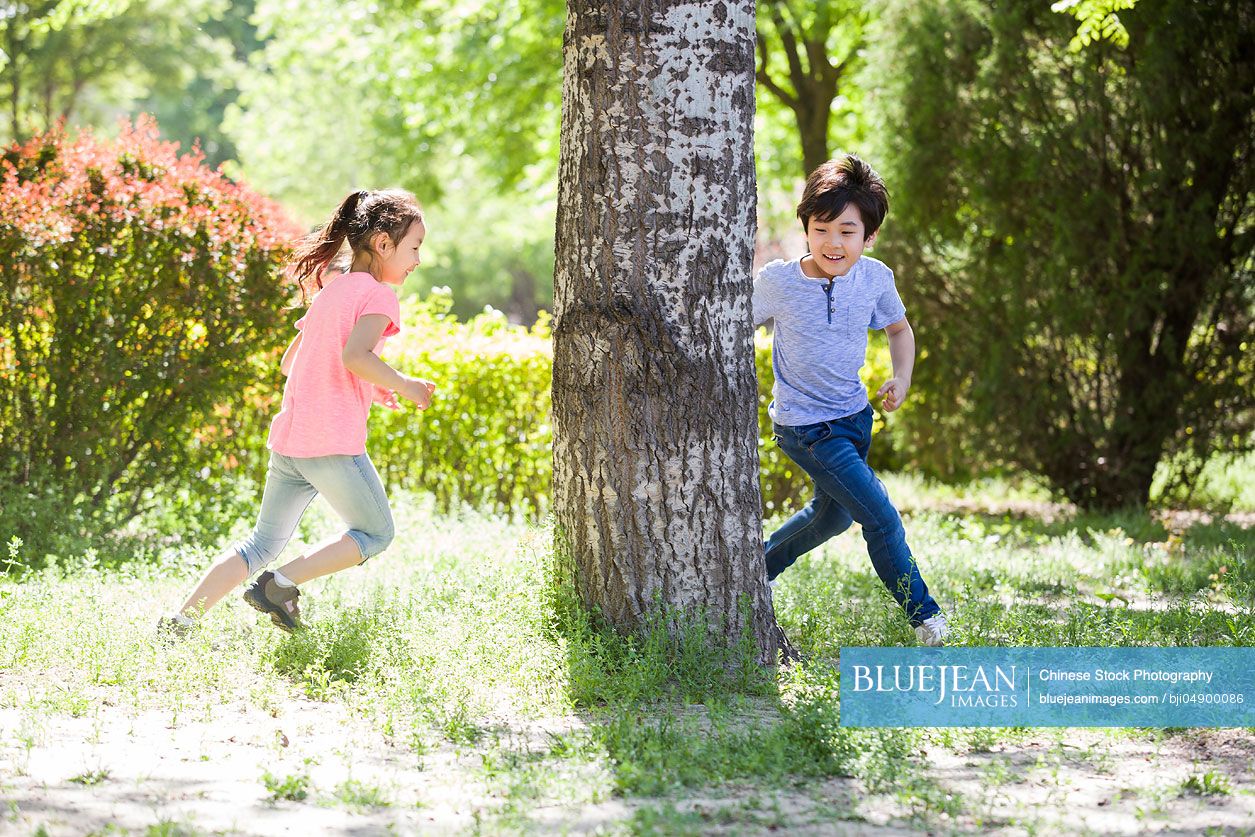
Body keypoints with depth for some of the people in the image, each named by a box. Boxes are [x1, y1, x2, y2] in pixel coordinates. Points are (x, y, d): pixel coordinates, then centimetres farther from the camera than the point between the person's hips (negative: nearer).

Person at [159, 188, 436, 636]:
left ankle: (180, 620, 8)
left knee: (264, 543, 15)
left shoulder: (328, 292, 19)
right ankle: (281, 583, -2)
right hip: (334, 442, -8)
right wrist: (403, 385, -10)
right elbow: (355, 355, -25)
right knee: (374, 532, 11)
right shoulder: (378, 296, -6)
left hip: (288, 439, 8)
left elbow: (289, 362, 24)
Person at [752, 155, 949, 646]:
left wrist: (902, 376, -1)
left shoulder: (875, 278, -6)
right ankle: (923, 616, 0)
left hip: (855, 416, 6)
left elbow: (899, 329, 13)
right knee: (881, 518, -13)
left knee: (833, 515, 24)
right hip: (806, 427, -6)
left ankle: (761, 566, 47)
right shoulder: (778, 281, -17)